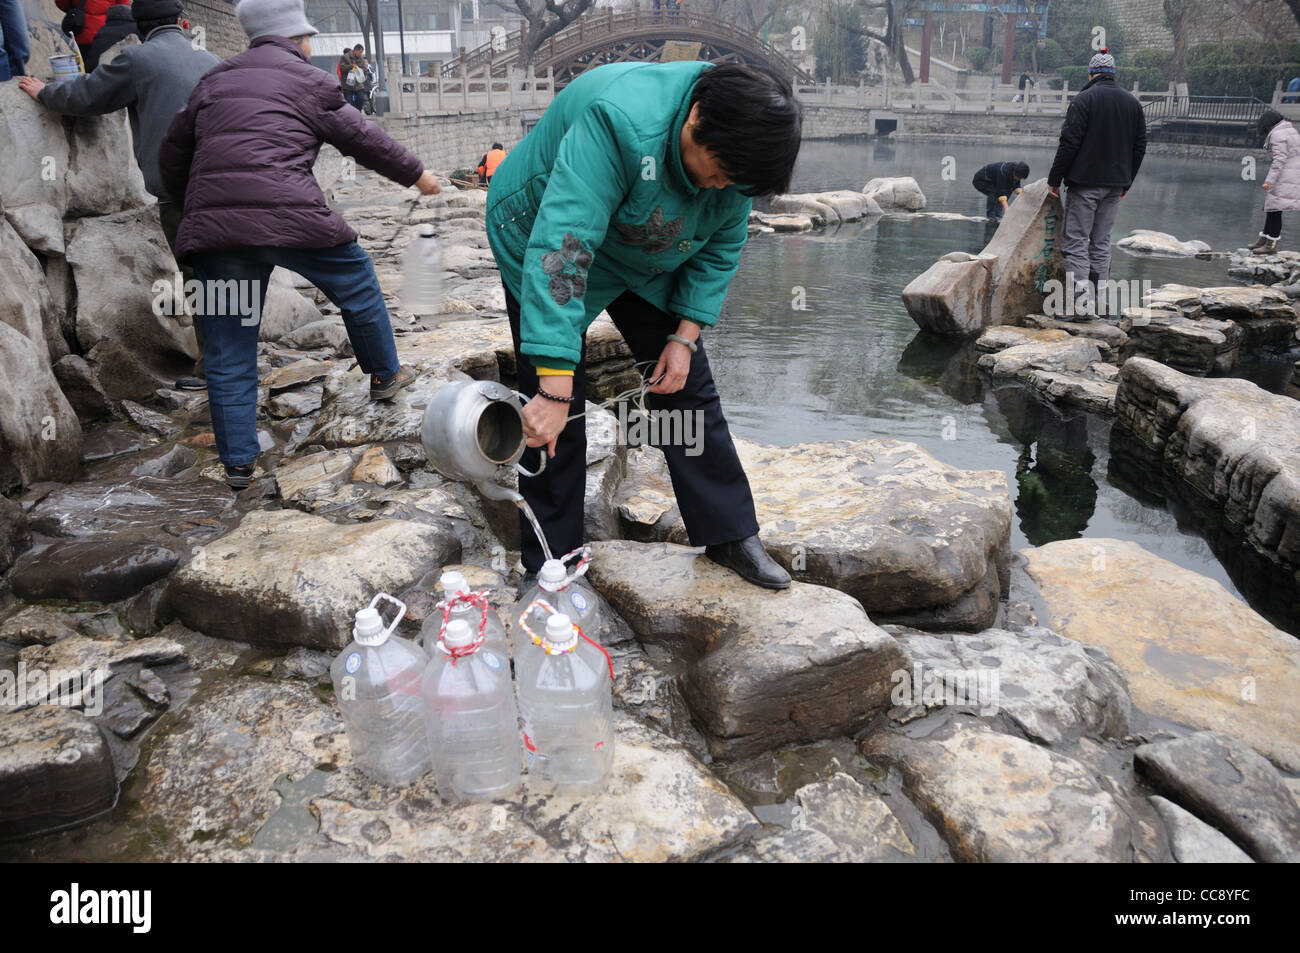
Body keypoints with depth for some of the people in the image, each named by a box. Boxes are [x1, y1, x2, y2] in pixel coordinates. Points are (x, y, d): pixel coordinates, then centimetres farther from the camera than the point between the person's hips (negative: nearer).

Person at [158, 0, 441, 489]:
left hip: (212, 226, 5)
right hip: (289, 217, -4)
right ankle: (385, 374, 36)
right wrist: (416, 174, 25)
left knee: (228, 351, 9)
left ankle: (238, 462, 13)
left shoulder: (214, 79, 21)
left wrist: (193, 205, 38)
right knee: (356, 282, 22)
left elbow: (173, 153, 25)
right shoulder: (309, 81, 6)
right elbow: (363, 138, 11)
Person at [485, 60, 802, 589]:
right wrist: (554, 387, -51)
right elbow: (562, 246, -46)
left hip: (647, 265, 6)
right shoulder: (621, 123, -39)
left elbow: (720, 248, -2)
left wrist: (685, 335, -13)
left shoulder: (733, 148, -17)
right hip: (543, 240, -5)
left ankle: (730, 535, 15)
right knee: (554, 416, -8)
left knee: (688, 388, 3)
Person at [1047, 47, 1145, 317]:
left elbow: (1069, 143, -13)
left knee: (1075, 242, -5)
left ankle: (1081, 302, -15)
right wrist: (1126, 182, 22)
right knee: (1101, 243, 12)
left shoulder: (1085, 98, -7)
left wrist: (1054, 179, -8)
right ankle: (1097, 301, 12)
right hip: (1115, 184, 6)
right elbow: (1140, 146, 15)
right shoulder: (1132, 102, 13)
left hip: (1085, 183, -6)